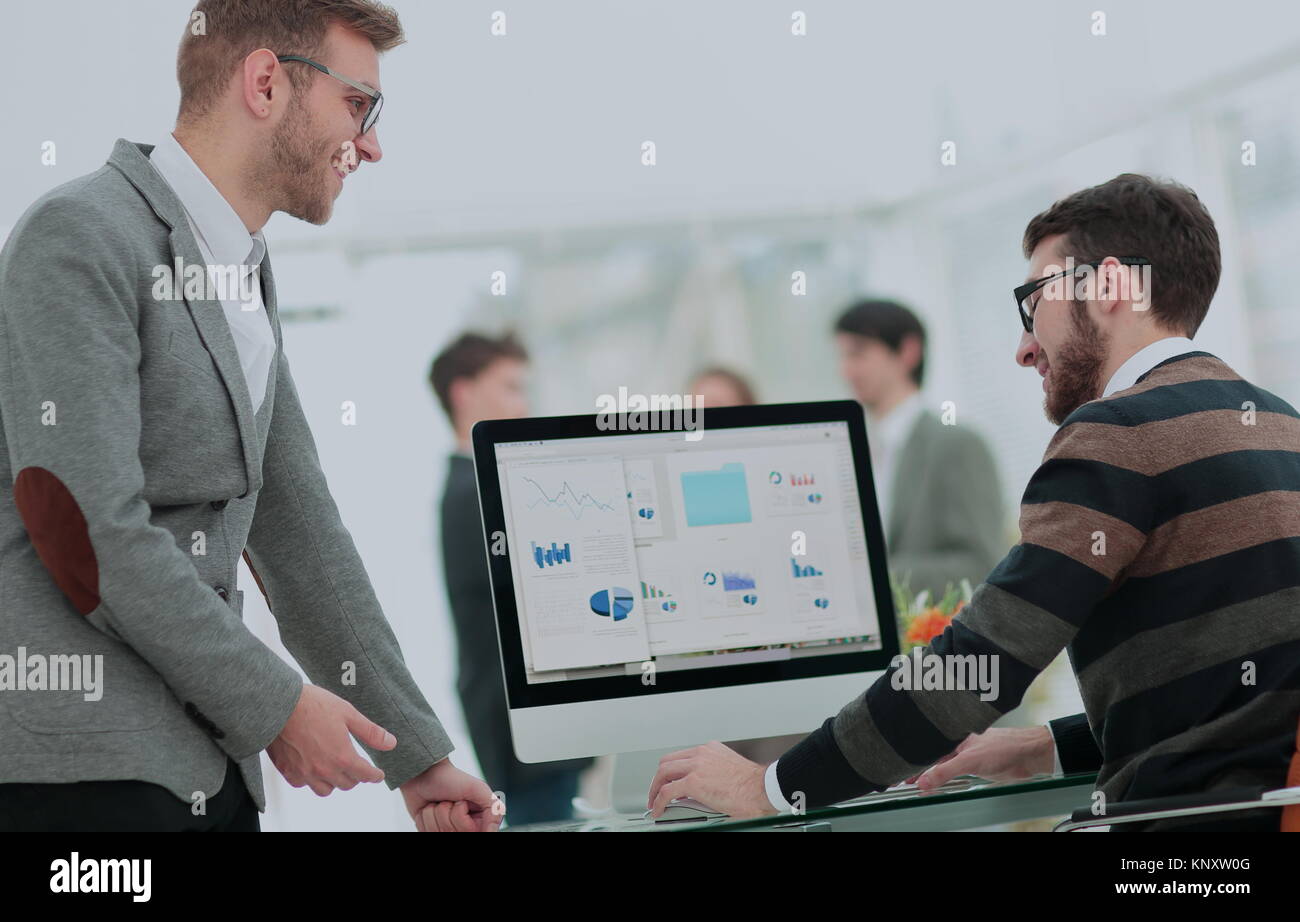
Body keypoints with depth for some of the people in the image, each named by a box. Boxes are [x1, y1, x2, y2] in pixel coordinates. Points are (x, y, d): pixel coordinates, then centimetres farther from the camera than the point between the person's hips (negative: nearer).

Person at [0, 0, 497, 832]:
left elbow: (296, 532, 18)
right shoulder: (81, 240, -11)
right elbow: (88, 530, -18)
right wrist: (274, 706, -11)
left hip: (204, 765, 8)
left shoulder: (245, 280, 17)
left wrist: (417, 757, 15)